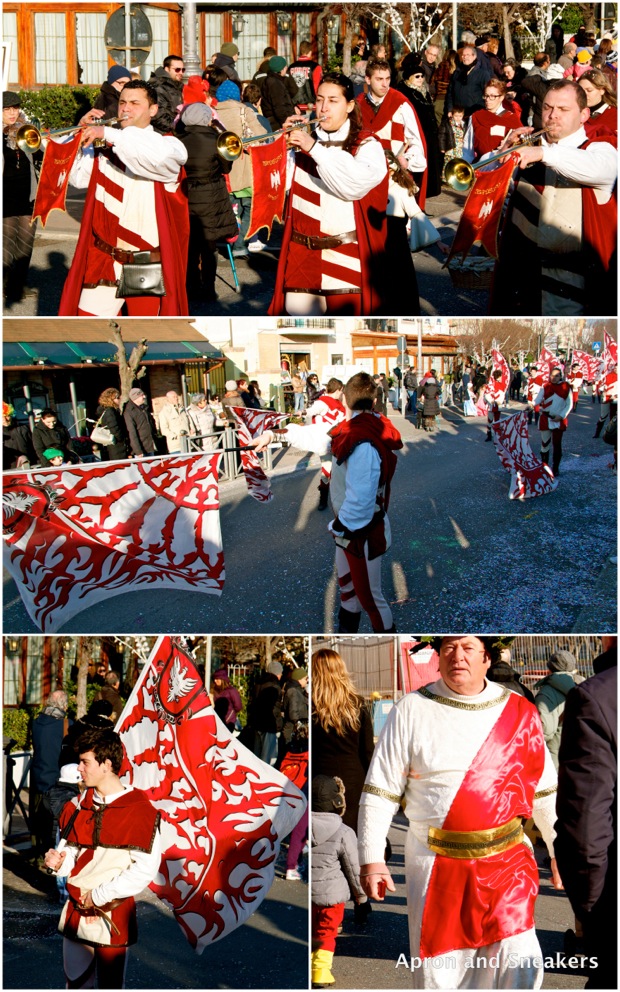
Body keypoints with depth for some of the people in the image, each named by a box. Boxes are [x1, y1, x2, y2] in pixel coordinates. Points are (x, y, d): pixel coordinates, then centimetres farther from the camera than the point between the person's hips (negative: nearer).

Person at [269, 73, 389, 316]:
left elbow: (355, 185, -20)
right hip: (302, 257, 3)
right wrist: (284, 142, -7)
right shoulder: (304, 142, 13)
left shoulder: (367, 146, 1)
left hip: (346, 258, -3)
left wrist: (314, 148, -20)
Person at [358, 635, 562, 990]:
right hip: (436, 864, 0)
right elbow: (379, 791, 2)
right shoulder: (411, 711, 0)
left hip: (507, 858, 1)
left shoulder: (519, 712, 5)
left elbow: (545, 791, 14)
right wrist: (371, 859, -3)